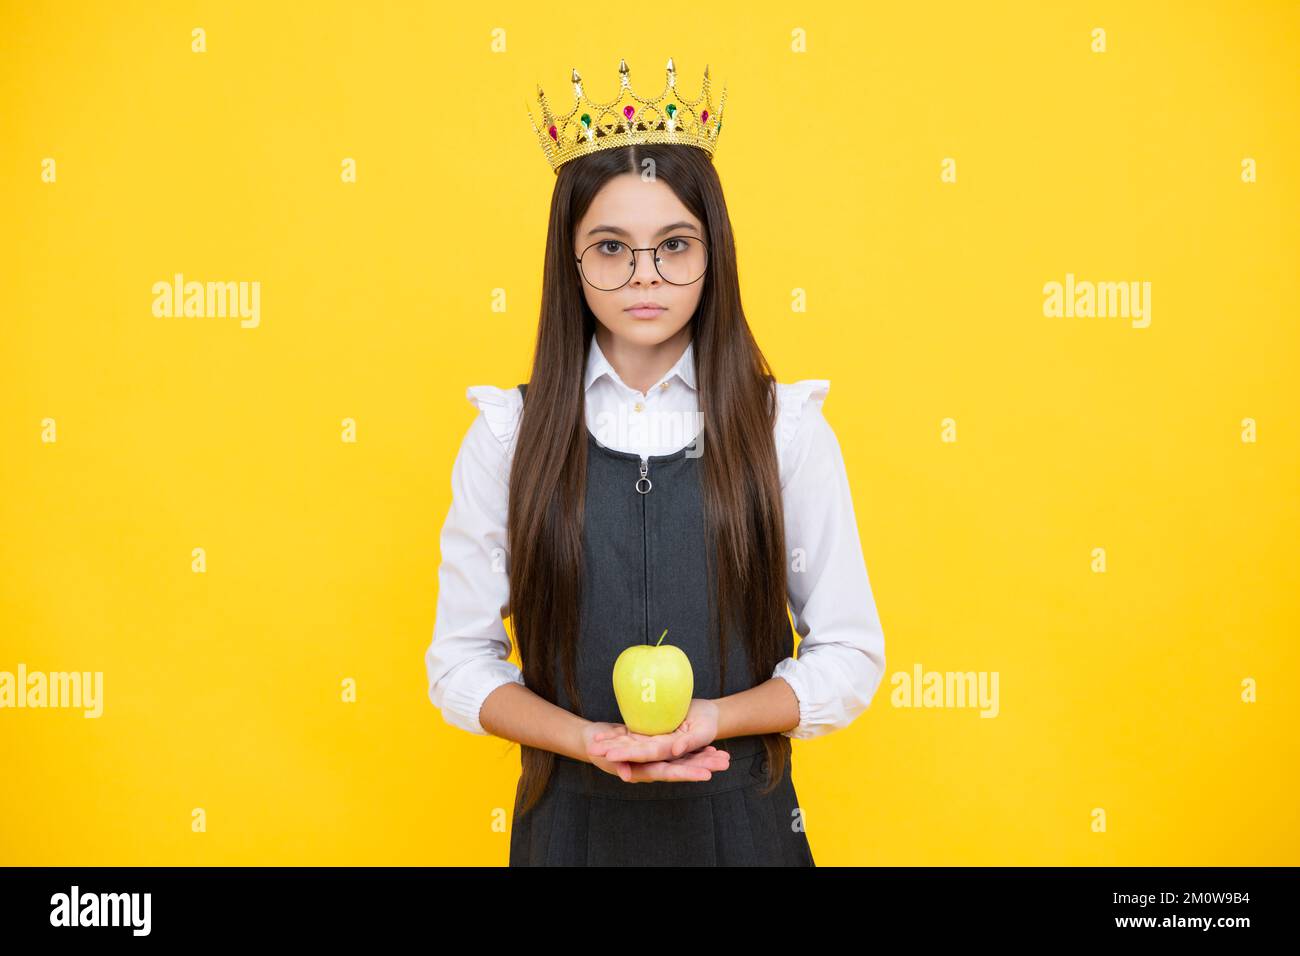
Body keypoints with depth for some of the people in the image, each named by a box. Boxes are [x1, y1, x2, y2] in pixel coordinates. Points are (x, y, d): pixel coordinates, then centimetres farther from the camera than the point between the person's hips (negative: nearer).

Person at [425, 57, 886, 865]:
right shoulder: (508, 436, -4)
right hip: (570, 819, 1)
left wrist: (710, 721, -17)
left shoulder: (786, 428, -5)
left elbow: (850, 656, -2)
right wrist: (591, 740, -17)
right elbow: (460, 664, -1)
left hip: (740, 817, 0)